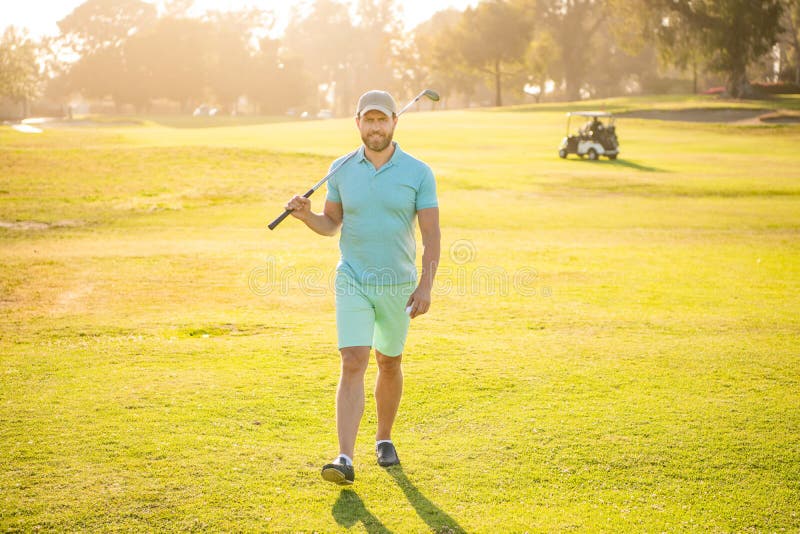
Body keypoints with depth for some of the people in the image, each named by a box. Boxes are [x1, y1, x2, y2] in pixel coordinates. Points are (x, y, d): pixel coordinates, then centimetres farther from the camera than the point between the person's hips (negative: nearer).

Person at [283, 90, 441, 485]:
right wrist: (306, 215, -10)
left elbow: (431, 234, -6)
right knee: (353, 364, -12)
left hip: (398, 286, 0)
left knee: (389, 364, 15)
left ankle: (384, 439, 36)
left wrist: (425, 285, -15)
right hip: (352, 283, 0)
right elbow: (331, 223, 12)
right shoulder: (341, 170, 1)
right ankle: (345, 459, -17)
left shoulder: (418, 173, -5)